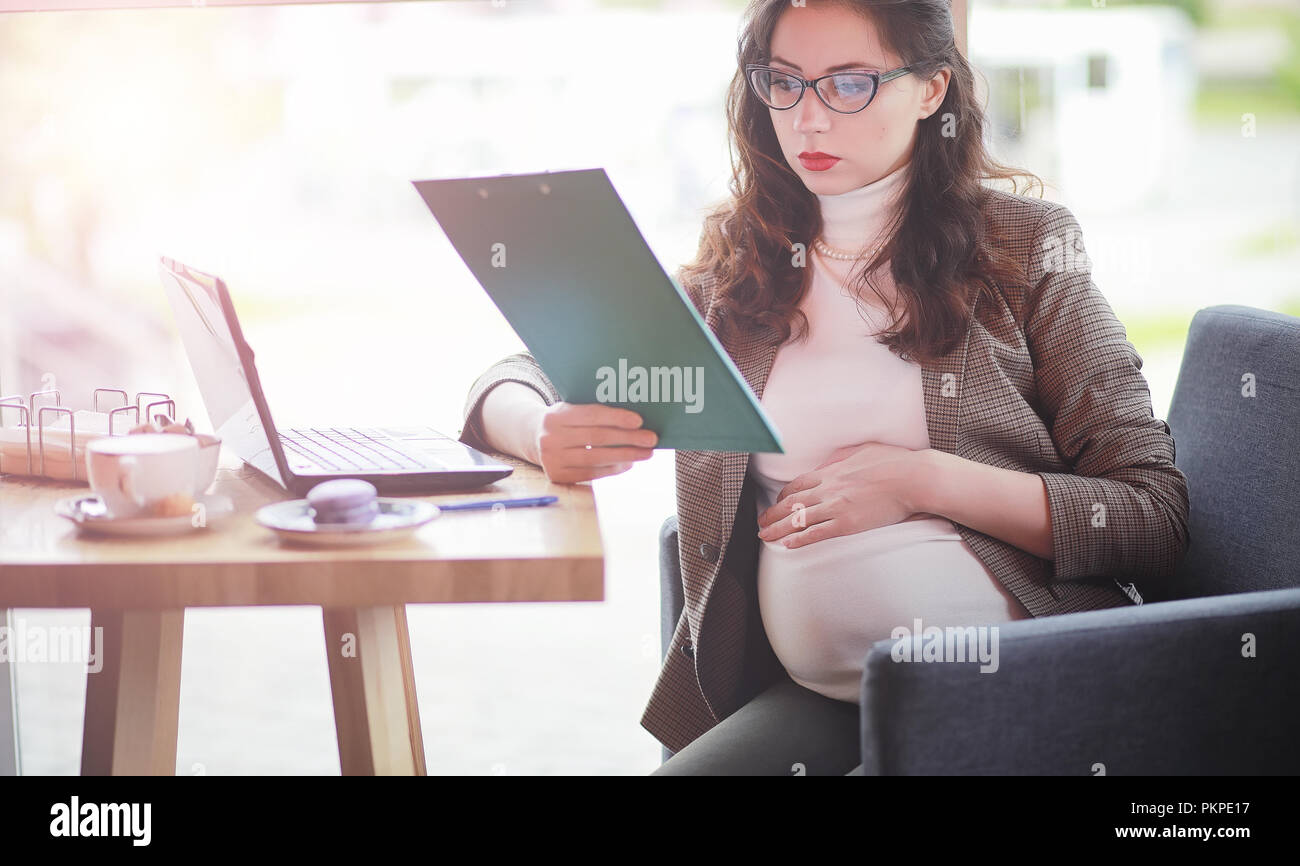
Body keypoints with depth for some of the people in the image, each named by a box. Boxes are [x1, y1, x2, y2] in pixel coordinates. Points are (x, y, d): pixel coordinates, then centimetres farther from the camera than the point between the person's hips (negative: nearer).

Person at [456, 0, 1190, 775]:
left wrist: (924, 482, -12)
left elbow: (1158, 516, -2)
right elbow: (510, 384, 13)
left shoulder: (1025, 246, 4)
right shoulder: (737, 264, 12)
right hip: (814, 697, 3)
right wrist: (545, 433, -12)